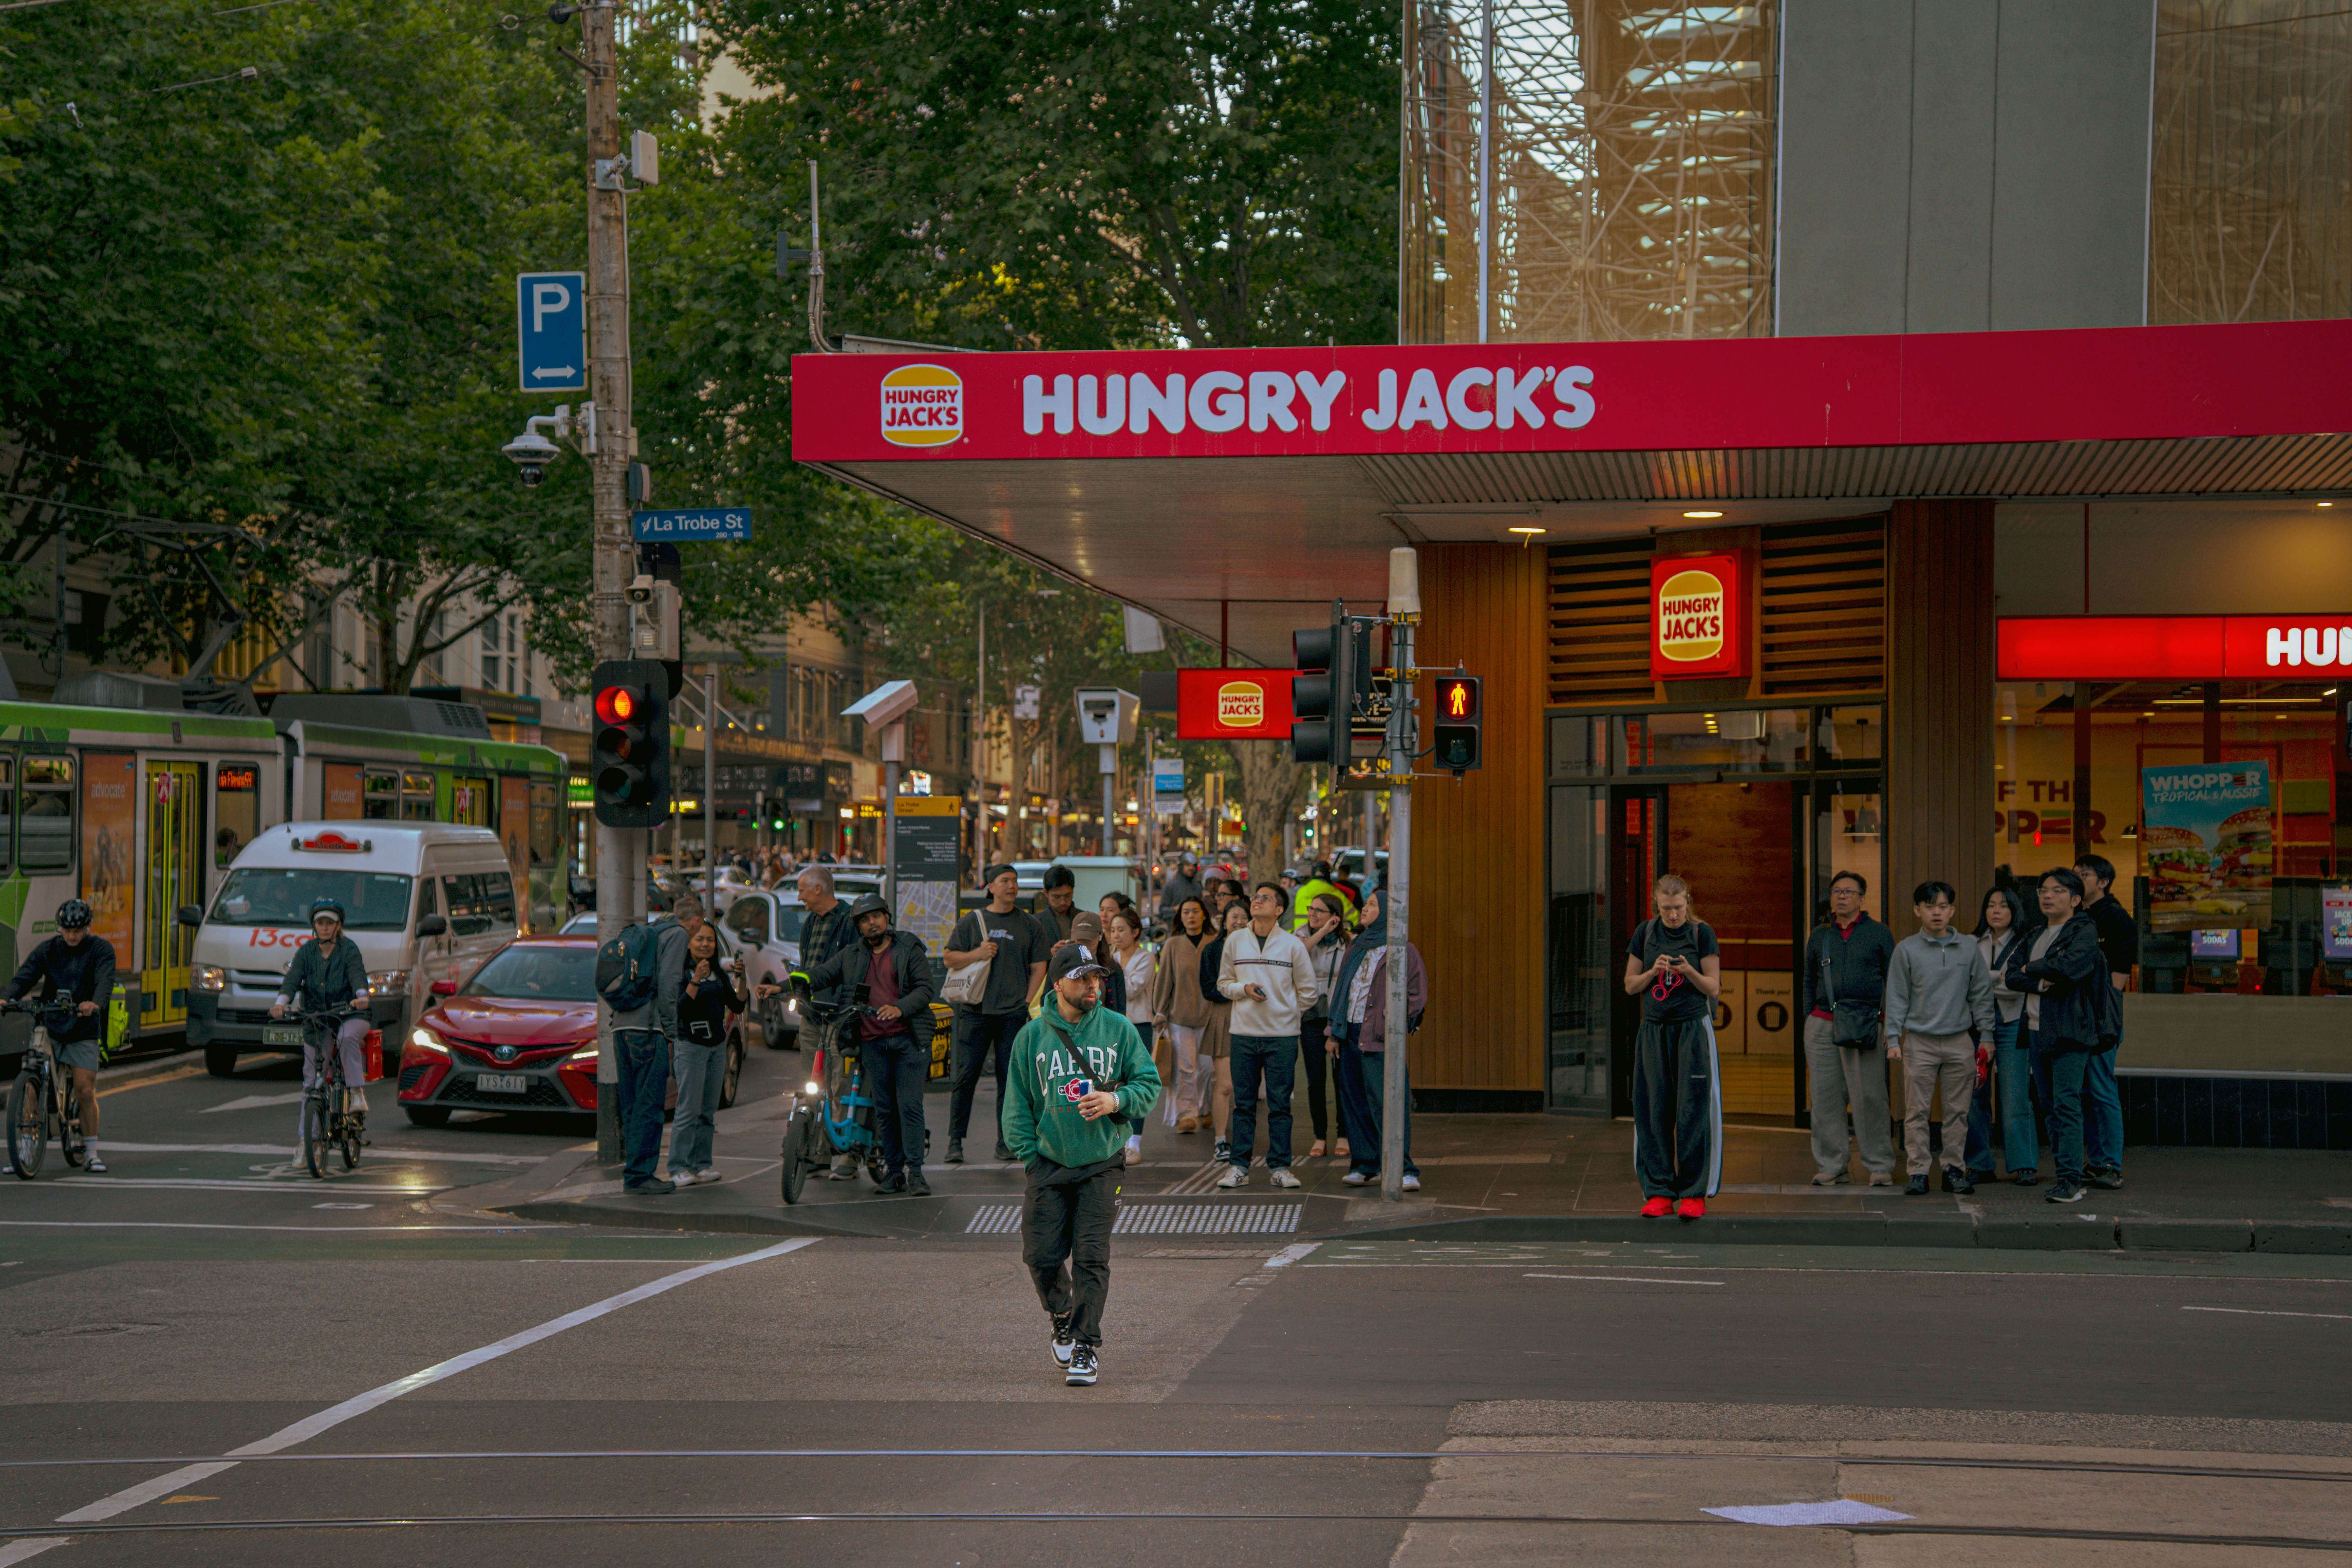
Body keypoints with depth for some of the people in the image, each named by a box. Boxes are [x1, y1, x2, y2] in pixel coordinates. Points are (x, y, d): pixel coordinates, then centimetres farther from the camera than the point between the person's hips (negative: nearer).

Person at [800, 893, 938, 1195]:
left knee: (910, 1106, -9)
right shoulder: (851, 957, 16)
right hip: (872, 1042, 4)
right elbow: (818, 976, 11)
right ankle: (893, 1169, 13)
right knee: (884, 1110, 5)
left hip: (908, 1039, -4)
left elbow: (926, 989, -3)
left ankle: (914, 1171, -9)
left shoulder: (909, 950, 4)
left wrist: (900, 1008, -20)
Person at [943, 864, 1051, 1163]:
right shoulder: (971, 921, 8)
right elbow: (950, 959, 8)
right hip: (975, 1010, -1)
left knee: (1010, 1078, 1)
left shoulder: (1030, 926, 10)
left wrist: (1027, 1002, 0)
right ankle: (955, 1141, 1)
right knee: (966, 1076, -4)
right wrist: (977, 955, -10)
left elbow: (1039, 968, 10)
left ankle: (1006, 1143, 7)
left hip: (1013, 1013, 1)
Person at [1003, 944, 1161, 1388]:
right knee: (1042, 1256, -2)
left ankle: (1086, 1347, -4)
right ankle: (1062, 1320, 27)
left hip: (1101, 1165, -1)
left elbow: (1150, 1084, 7)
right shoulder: (1033, 1036, 4)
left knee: (1092, 1258, -9)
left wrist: (1116, 1101, -13)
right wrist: (1030, 1155, 0)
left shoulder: (1118, 1030, 3)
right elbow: (1017, 1104, 9)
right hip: (1049, 1165, 1)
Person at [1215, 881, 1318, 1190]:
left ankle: (1279, 1167, 6)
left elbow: (1307, 992, 8)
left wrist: (1286, 1014, 7)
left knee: (1280, 1105, 0)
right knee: (1244, 1104, 4)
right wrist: (1244, 989, -6)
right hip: (1244, 1034, 1)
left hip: (1282, 1036, -1)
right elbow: (1224, 983, 12)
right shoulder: (1235, 942, 6)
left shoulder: (1293, 945, 1)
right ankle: (1240, 1167, 7)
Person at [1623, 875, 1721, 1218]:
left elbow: (1713, 988, -2)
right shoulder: (1646, 933, 5)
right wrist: (1653, 973, -11)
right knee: (1654, 1111, 1)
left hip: (1693, 1028, -3)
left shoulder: (1701, 933, -2)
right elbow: (1630, 986, 9)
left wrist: (1689, 972, -20)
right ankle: (1658, 1192, 6)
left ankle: (1695, 1193, 0)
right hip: (1654, 1030, 3)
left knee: (1693, 1111, -5)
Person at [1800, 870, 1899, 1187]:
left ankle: (1880, 1166, -2)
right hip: (1823, 1024, 3)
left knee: (1870, 1097, -7)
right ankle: (1831, 1166, 7)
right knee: (1825, 1098, 1)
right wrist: (1809, 1022, 13)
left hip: (1863, 1025, -3)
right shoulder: (1819, 937, 16)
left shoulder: (1878, 934, 8)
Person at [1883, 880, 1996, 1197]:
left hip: (1960, 1041, 2)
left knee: (1958, 1111, 4)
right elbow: (1897, 997, 3)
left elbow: (1982, 995, 13)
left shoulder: (1968, 950, 8)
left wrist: (1986, 1035, 8)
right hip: (1919, 1040, -2)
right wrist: (1893, 1039, -3)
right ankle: (1919, 1172, 2)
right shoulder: (1907, 950, 2)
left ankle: (1955, 1169, 13)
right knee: (1917, 1111, -3)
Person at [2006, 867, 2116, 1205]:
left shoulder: (2085, 933, -4)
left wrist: (2033, 969, -5)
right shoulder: (2036, 936, 18)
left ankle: (2071, 1181, -14)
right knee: (2051, 1105, 9)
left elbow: (2069, 968, -21)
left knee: (2067, 1105, -12)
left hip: (2070, 1031, -8)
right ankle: (2063, 1173, 14)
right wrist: (2042, 983, -11)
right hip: (2037, 1030, 8)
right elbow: (2013, 976, 8)